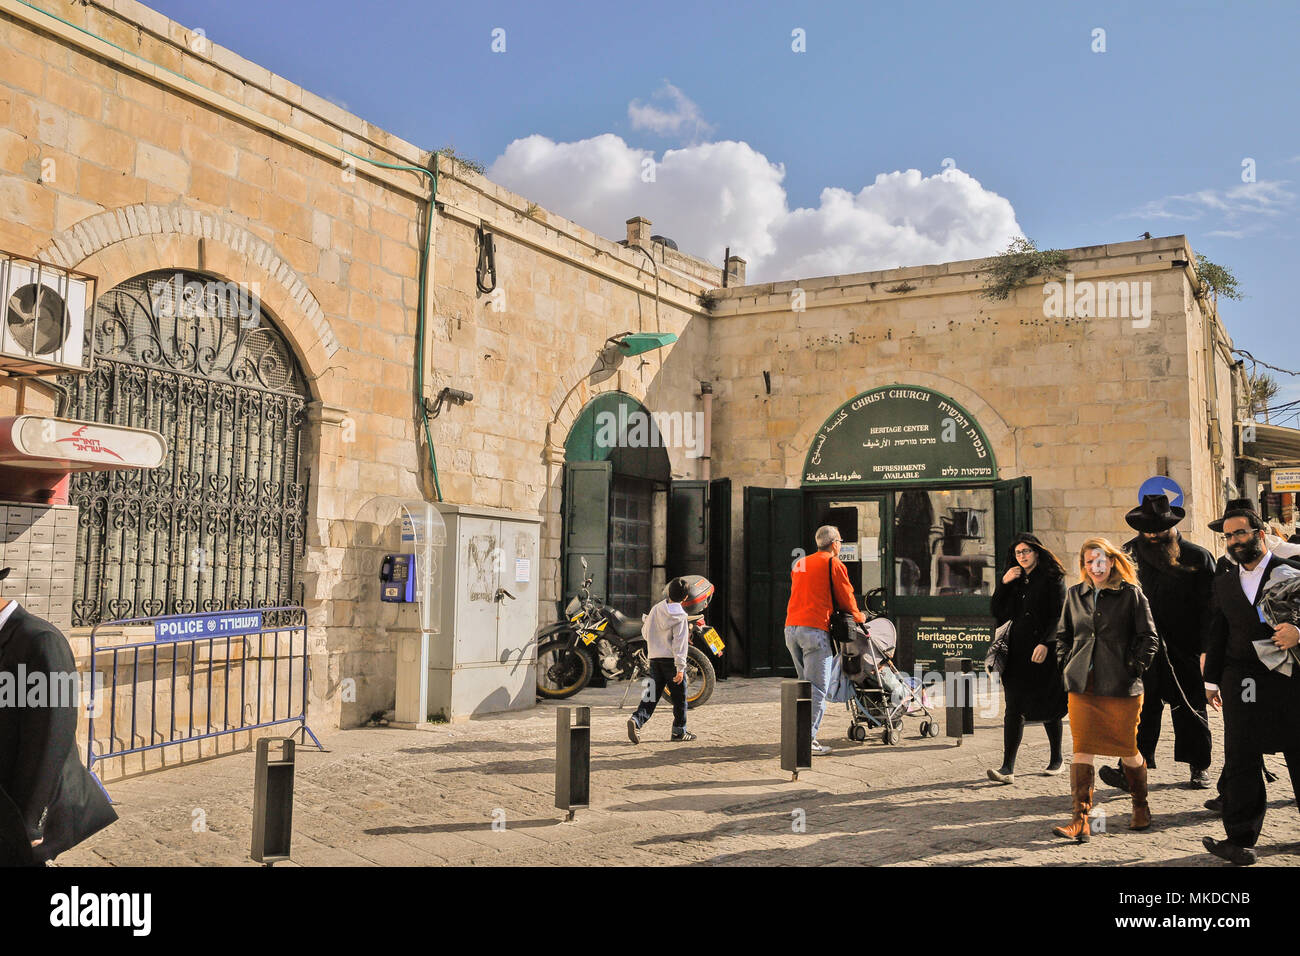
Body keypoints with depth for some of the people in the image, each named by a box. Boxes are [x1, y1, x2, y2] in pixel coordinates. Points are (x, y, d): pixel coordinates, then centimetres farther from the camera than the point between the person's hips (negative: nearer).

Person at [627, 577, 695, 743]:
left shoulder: (656, 609, 5)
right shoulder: (681, 617, -11)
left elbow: (645, 633, 13)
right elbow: (680, 643, -16)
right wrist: (680, 667, -16)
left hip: (655, 659, 5)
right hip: (672, 660, -5)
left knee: (652, 693, 7)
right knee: (679, 697, 8)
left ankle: (636, 719, -14)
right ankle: (679, 731, 16)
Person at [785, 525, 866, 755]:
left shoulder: (799, 564, 22)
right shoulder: (833, 564, 0)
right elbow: (845, 598, 4)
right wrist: (859, 617, 24)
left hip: (791, 628, 7)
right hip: (815, 629, -7)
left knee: (805, 683, 16)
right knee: (817, 688, -5)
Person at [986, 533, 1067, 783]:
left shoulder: (1052, 579, -1)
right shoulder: (1015, 582, 15)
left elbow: (1059, 616, -8)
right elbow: (997, 613, 11)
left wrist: (1045, 643, -20)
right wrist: (1003, 583, 0)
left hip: (1044, 652, -4)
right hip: (1018, 652, 4)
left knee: (1047, 708, 8)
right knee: (1014, 708, -5)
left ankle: (1056, 760, 29)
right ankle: (1008, 768, -9)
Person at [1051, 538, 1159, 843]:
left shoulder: (1131, 594, 0)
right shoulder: (1075, 595, 10)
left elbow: (1148, 637, 1)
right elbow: (1062, 635, 20)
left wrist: (1135, 668, -6)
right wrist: (1068, 666, 9)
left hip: (1121, 687, -3)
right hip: (1082, 686, 3)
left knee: (1128, 750, 8)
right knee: (1081, 750, -4)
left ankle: (1141, 807, 33)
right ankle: (1081, 820, -4)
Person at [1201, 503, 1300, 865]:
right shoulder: (1225, 582, 13)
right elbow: (1218, 635, 17)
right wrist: (1212, 680, 16)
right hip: (1241, 683, 4)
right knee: (1240, 761, 2)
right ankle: (1241, 839, 8)